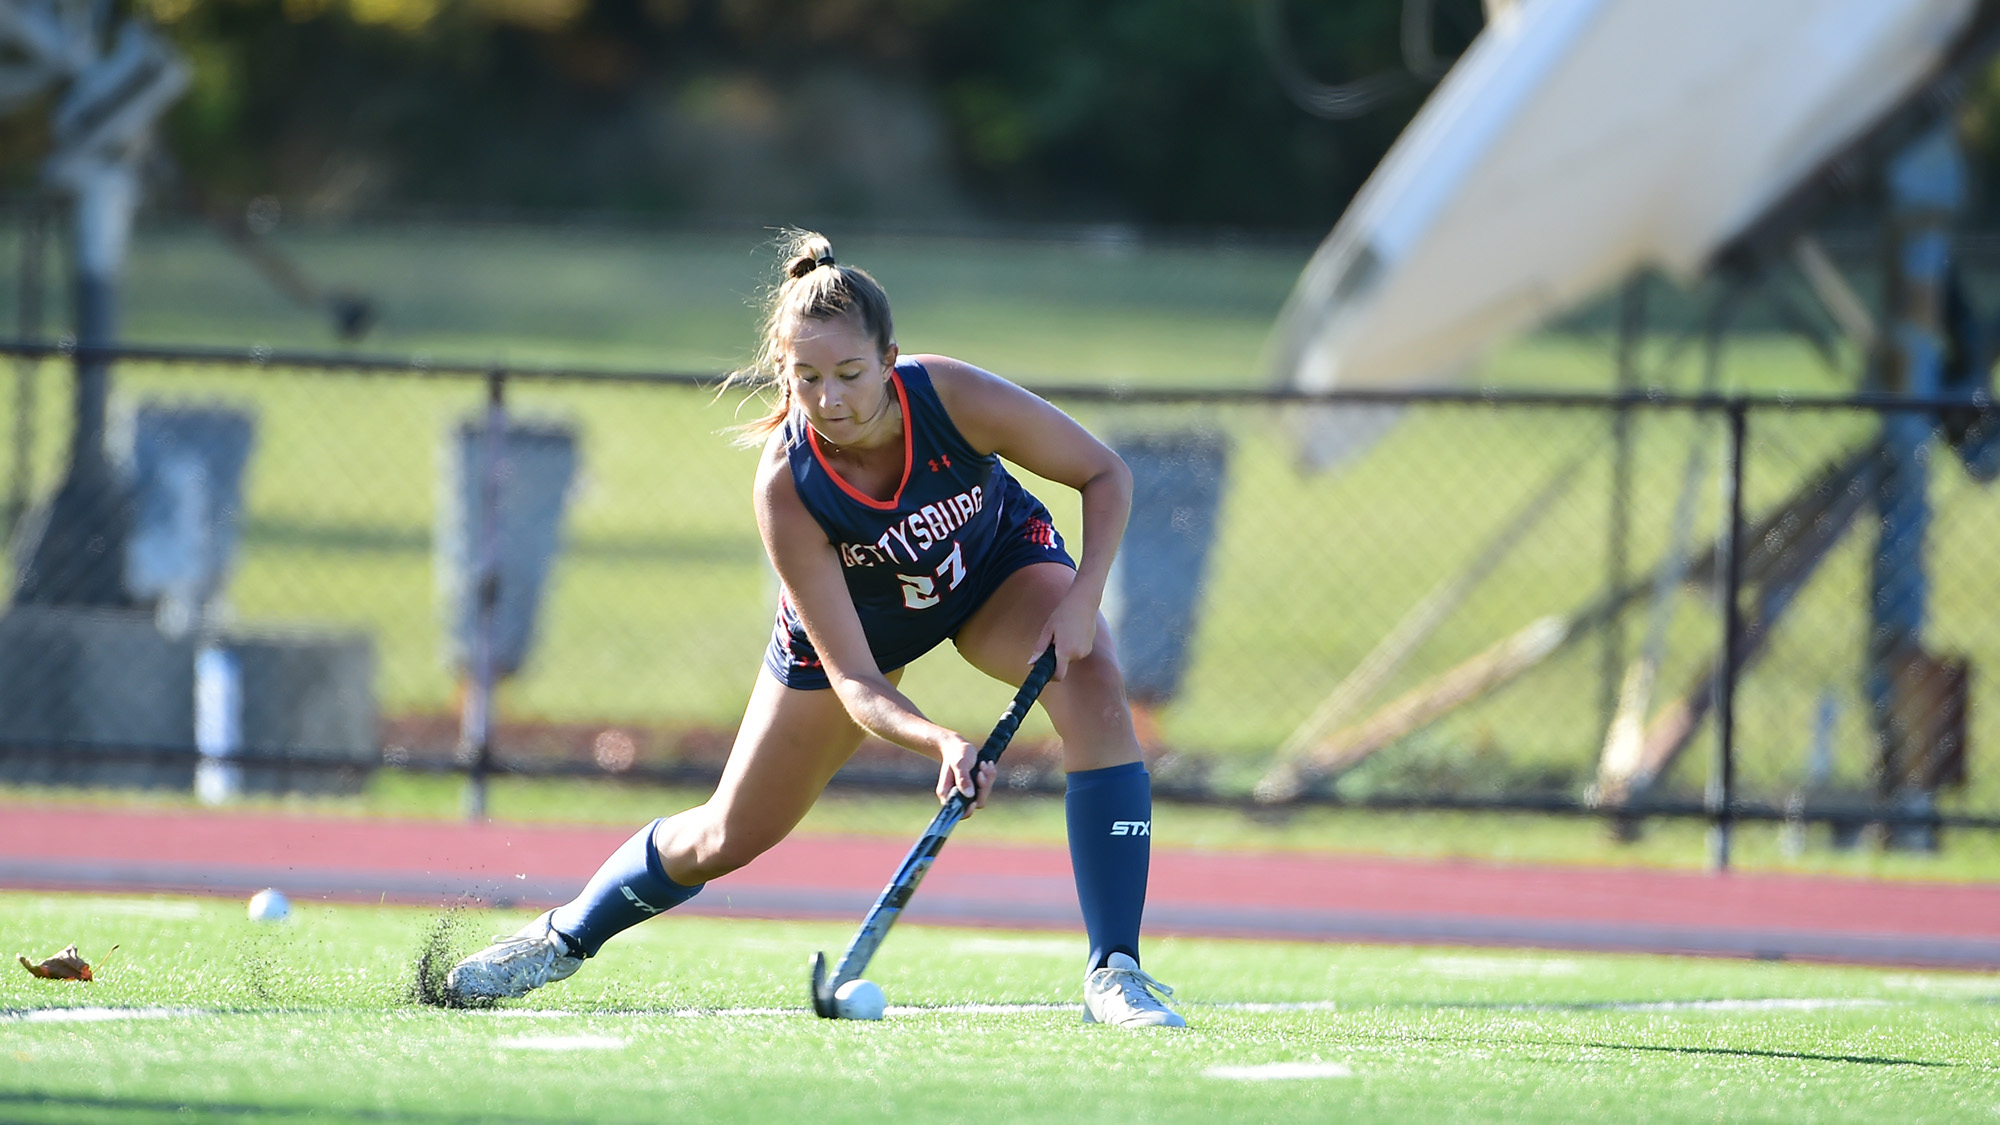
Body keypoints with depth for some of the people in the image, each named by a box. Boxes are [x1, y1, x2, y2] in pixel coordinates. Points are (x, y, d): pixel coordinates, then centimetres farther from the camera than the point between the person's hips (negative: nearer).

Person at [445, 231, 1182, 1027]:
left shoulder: (953, 396, -36)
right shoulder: (786, 488, -37)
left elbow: (1106, 475, -20)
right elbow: (855, 682, -34)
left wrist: (1080, 601, -34)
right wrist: (942, 745, -53)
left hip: (999, 565, 1)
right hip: (854, 612, -1)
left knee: (1095, 692, -31)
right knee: (729, 837, 5)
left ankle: (1113, 972, -25)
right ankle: (563, 938, 35)